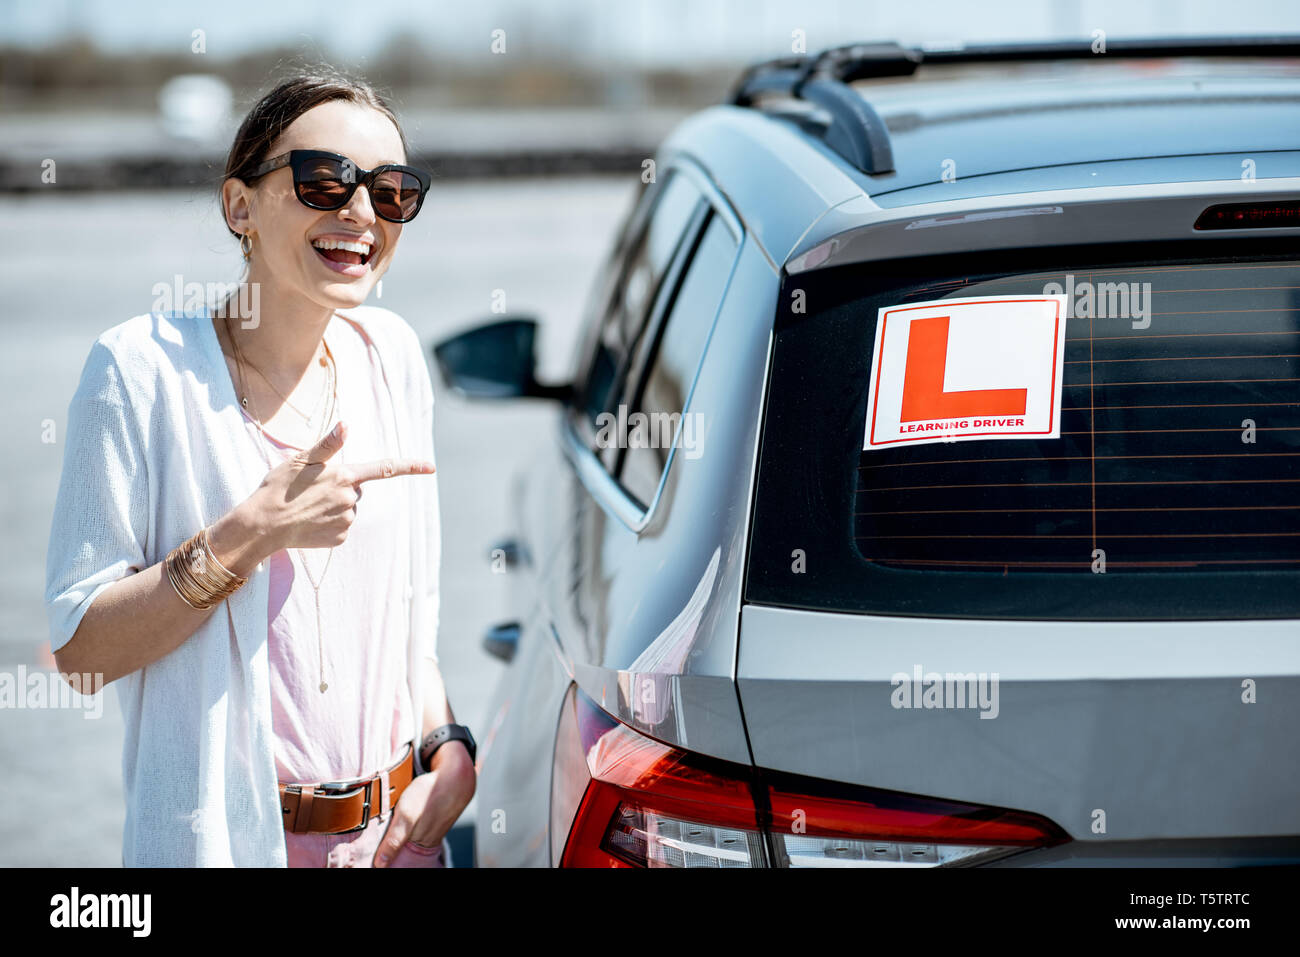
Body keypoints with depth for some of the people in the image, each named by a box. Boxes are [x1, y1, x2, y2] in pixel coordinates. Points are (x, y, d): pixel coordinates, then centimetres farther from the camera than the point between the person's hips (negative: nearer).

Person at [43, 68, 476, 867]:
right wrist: (251, 534, -23)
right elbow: (78, 649, -14)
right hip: (225, 836, -4)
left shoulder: (391, 355, 4)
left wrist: (448, 745, -3)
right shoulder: (145, 368, -12)